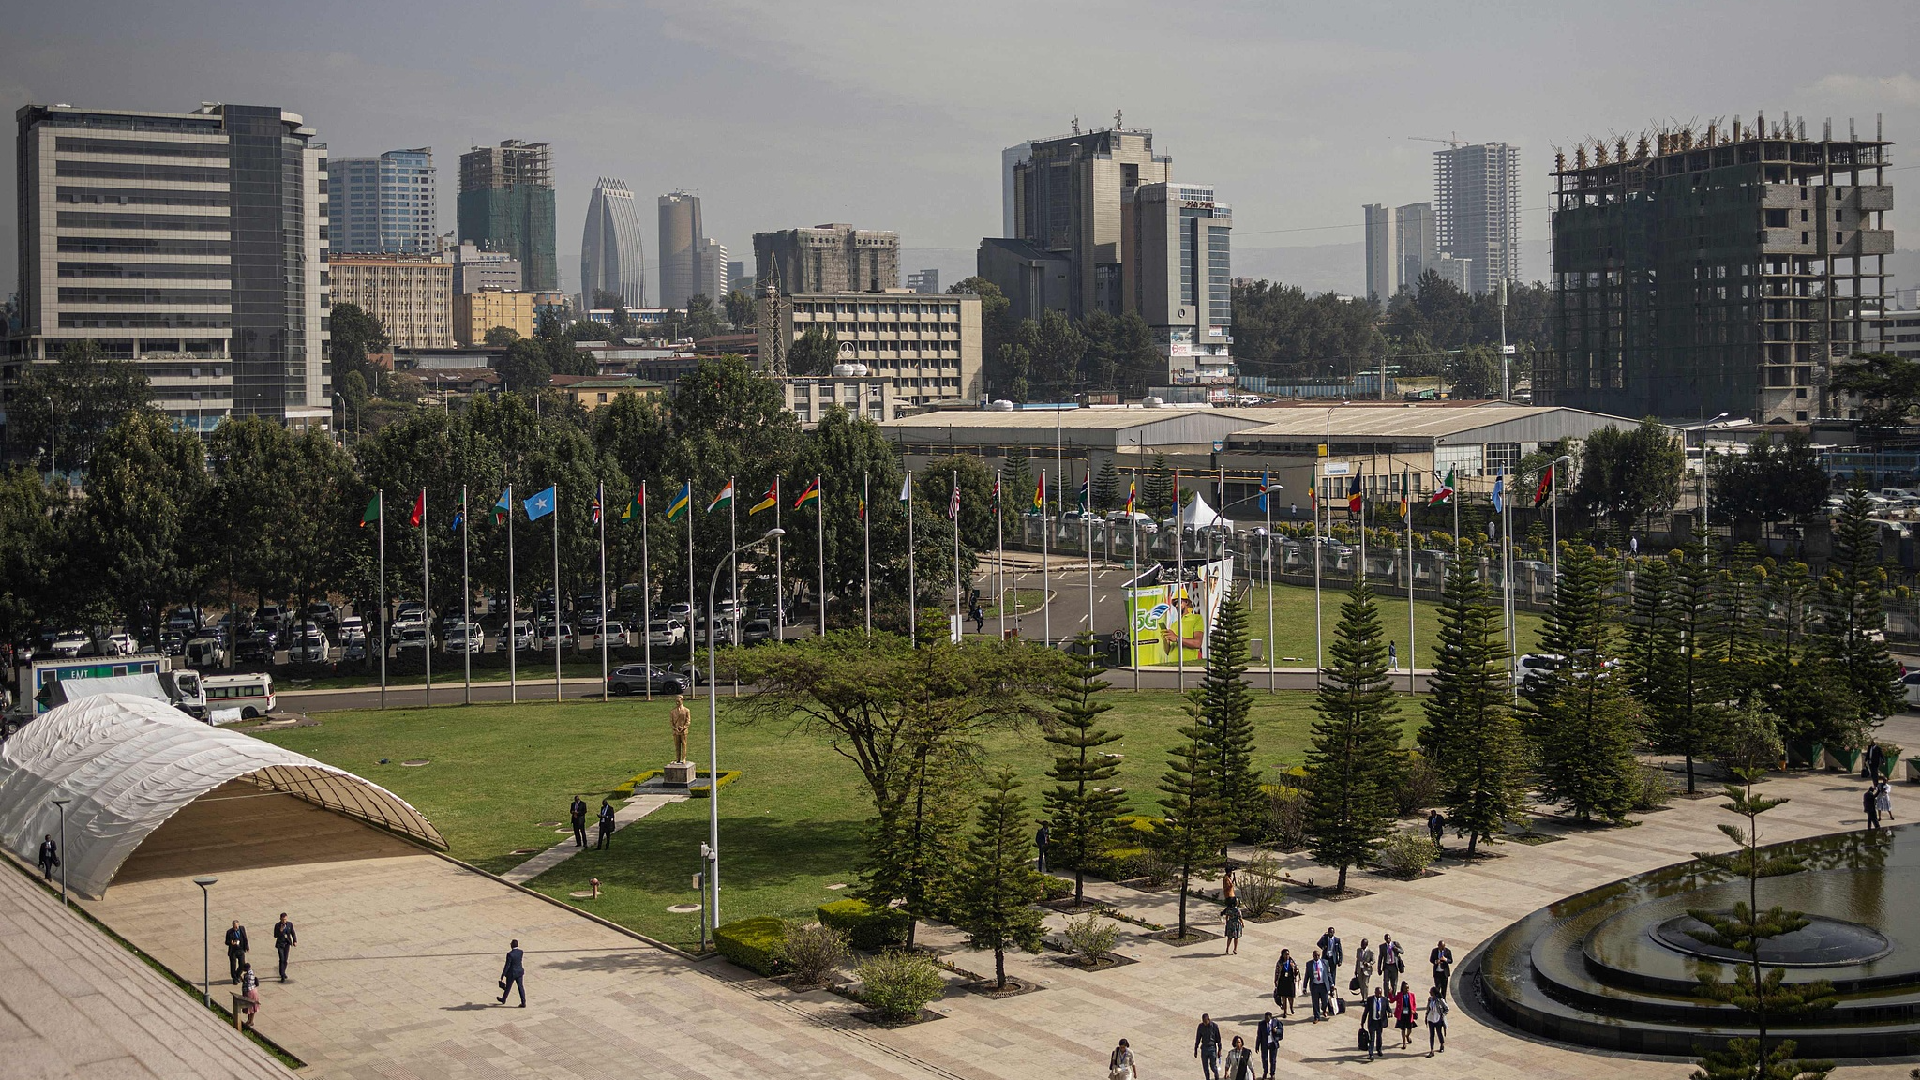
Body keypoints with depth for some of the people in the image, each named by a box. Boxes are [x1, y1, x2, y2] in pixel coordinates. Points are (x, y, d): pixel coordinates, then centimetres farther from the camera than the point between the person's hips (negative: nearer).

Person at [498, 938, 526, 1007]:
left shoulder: (510, 954, -25)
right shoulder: (521, 952, -7)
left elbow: (507, 966, -21)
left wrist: (503, 975, -13)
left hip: (512, 974, -5)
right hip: (520, 972, 5)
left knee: (508, 987, 16)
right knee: (521, 987, 9)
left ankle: (504, 1000, 39)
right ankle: (523, 1003, 7)